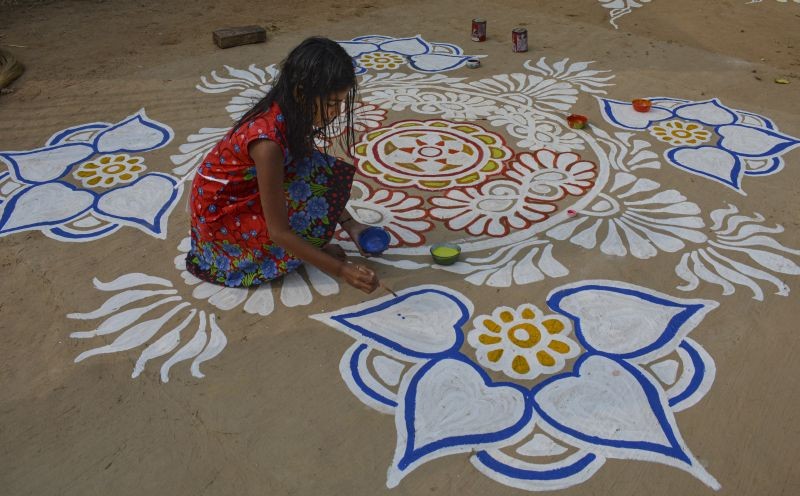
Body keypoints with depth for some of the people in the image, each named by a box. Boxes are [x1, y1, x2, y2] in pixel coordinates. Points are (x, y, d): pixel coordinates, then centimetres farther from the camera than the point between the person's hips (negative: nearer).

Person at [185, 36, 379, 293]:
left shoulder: (294, 114, -11)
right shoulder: (268, 140, -35)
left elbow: (314, 178, 3)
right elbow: (278, 232, -30)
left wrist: (350, 224, -5)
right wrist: (340, 270, -28)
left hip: (250, 192, 8)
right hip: (221, 213, -8)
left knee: (328, 174, -8)